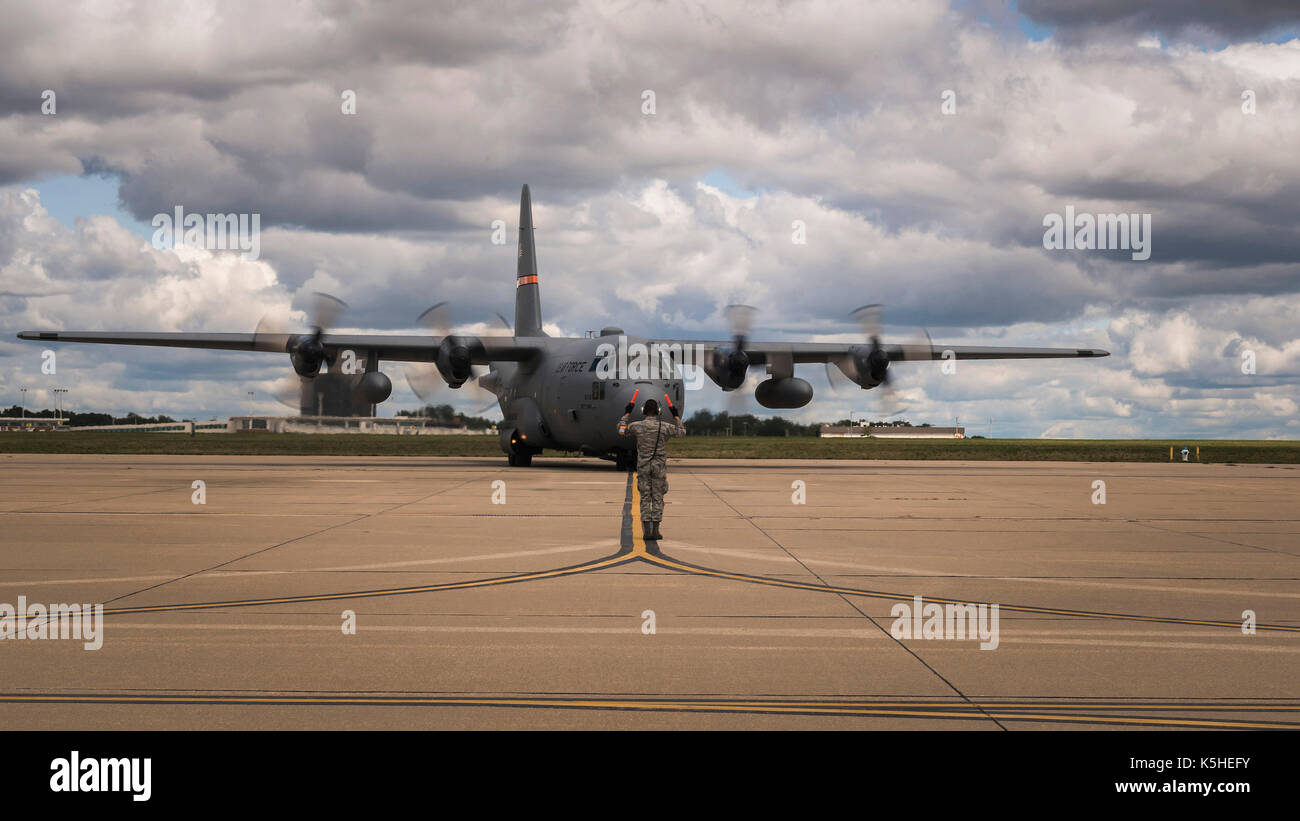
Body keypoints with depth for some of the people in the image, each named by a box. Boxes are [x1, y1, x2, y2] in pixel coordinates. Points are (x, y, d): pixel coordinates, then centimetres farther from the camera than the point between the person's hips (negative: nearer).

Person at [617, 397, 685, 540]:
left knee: (645, 498, 5)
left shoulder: (637, 426, -5)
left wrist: (627, 413, 24)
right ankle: (655, 530, -1)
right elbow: (682, 432, 12)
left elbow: (622, 430, 16)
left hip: (643, 467, 1)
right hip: (659, 467, -1)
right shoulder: (665, 427, -6)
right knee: (657, 498, 4)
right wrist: (676, 416, 22)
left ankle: (646, 529, -2)